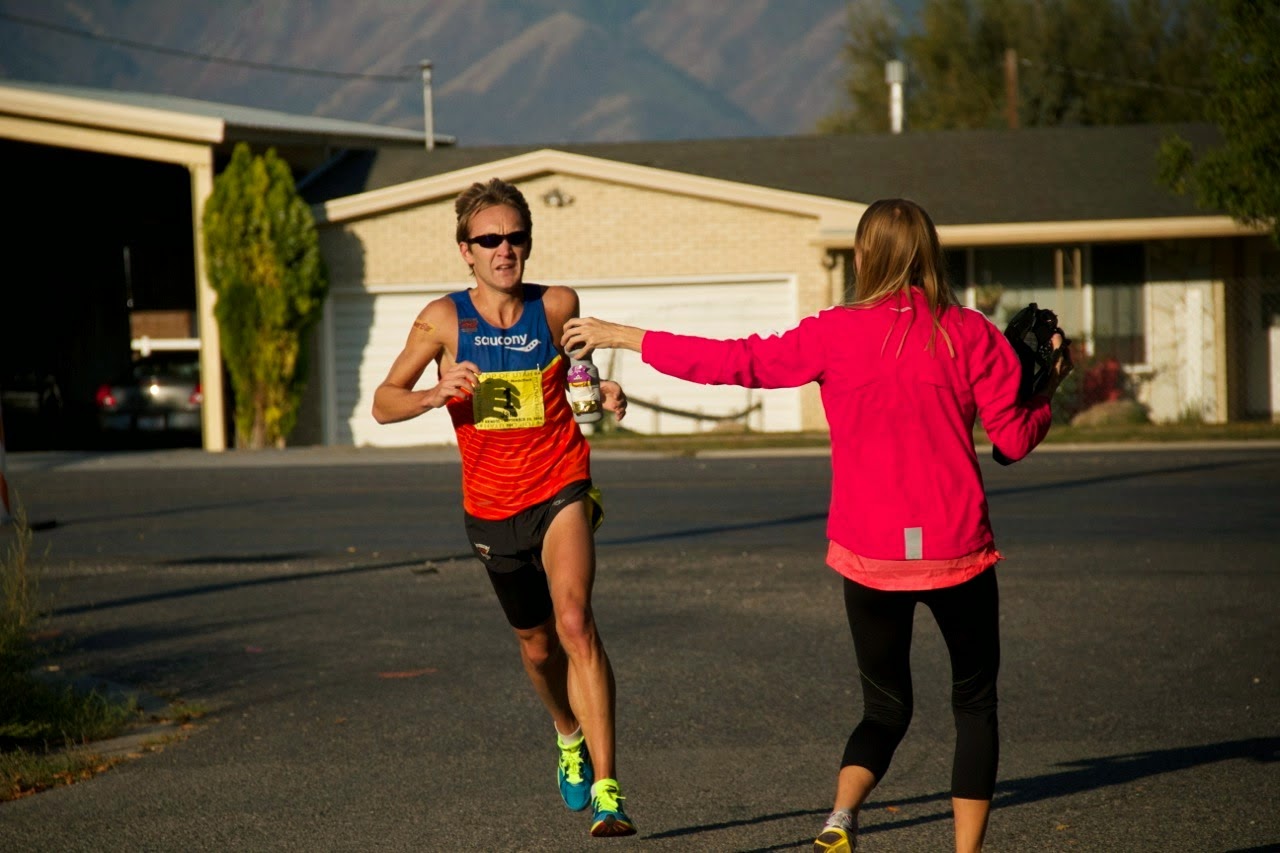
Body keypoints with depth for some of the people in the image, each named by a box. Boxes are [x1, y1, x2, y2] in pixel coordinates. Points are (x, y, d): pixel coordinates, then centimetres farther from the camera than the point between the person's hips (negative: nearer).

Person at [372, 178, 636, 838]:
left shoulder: (558, 307, -5)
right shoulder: (445, 319, -8)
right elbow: (383, 404, -7)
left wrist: (605, 395, -5)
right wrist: (437, 394, -26)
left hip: (561, 490, -2)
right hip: (492, 505, 2)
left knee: (575, 622, -24)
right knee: (536, 643, 19)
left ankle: (605, 790, -27)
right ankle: (570, 740, 51)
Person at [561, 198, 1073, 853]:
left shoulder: (837, 334, -5)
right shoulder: (971, 334, -3)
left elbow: (737, 361, -4)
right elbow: (1016, 436, -2)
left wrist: (624, 337, 4)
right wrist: (1050, 388, 17)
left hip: (870, 554, 1)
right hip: (957, 552, -1)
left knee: (885, 707, 17)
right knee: (975, 704, 14)